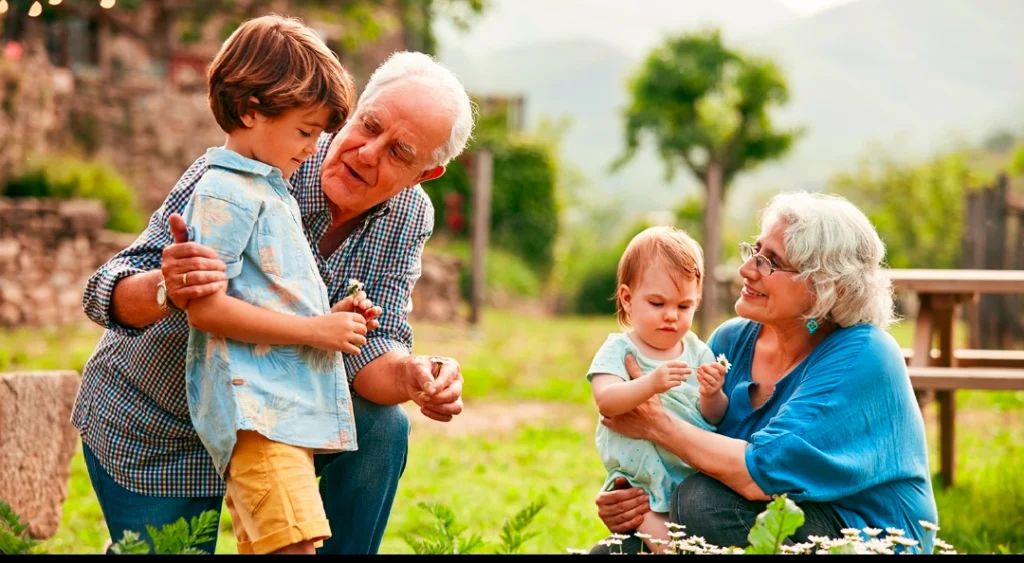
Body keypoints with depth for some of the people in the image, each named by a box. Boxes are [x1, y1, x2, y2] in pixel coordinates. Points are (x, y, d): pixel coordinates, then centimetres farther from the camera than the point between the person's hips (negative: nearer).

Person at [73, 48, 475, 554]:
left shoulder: (408, 218, -11)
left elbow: (370, 349, -16)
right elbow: (109, 294, -31)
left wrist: (414, 379, -40)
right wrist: (164, 288, -54)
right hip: (150, 434, -3)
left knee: (379, 428, -19)